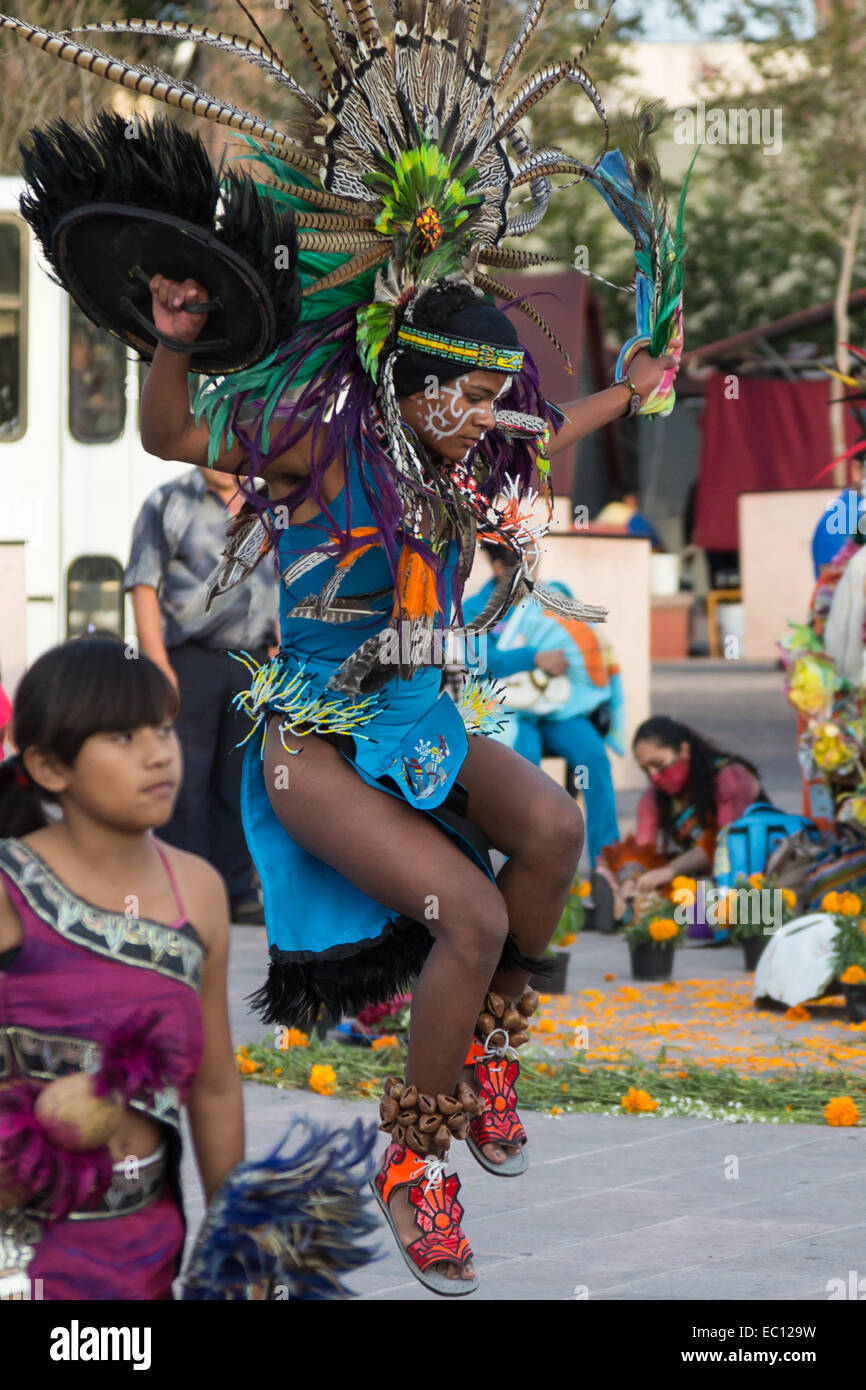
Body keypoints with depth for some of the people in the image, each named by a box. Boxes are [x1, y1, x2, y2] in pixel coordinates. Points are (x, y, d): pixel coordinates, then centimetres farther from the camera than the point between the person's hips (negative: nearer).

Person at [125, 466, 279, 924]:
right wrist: (159, 666, -14)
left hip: (252, 663, 5)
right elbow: (144, 588, -5)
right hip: (190, 660, -5)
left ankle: (238, 893, 11)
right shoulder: (168, 504, 0)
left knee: (242, 780, 6)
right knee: (185, 780, -5)